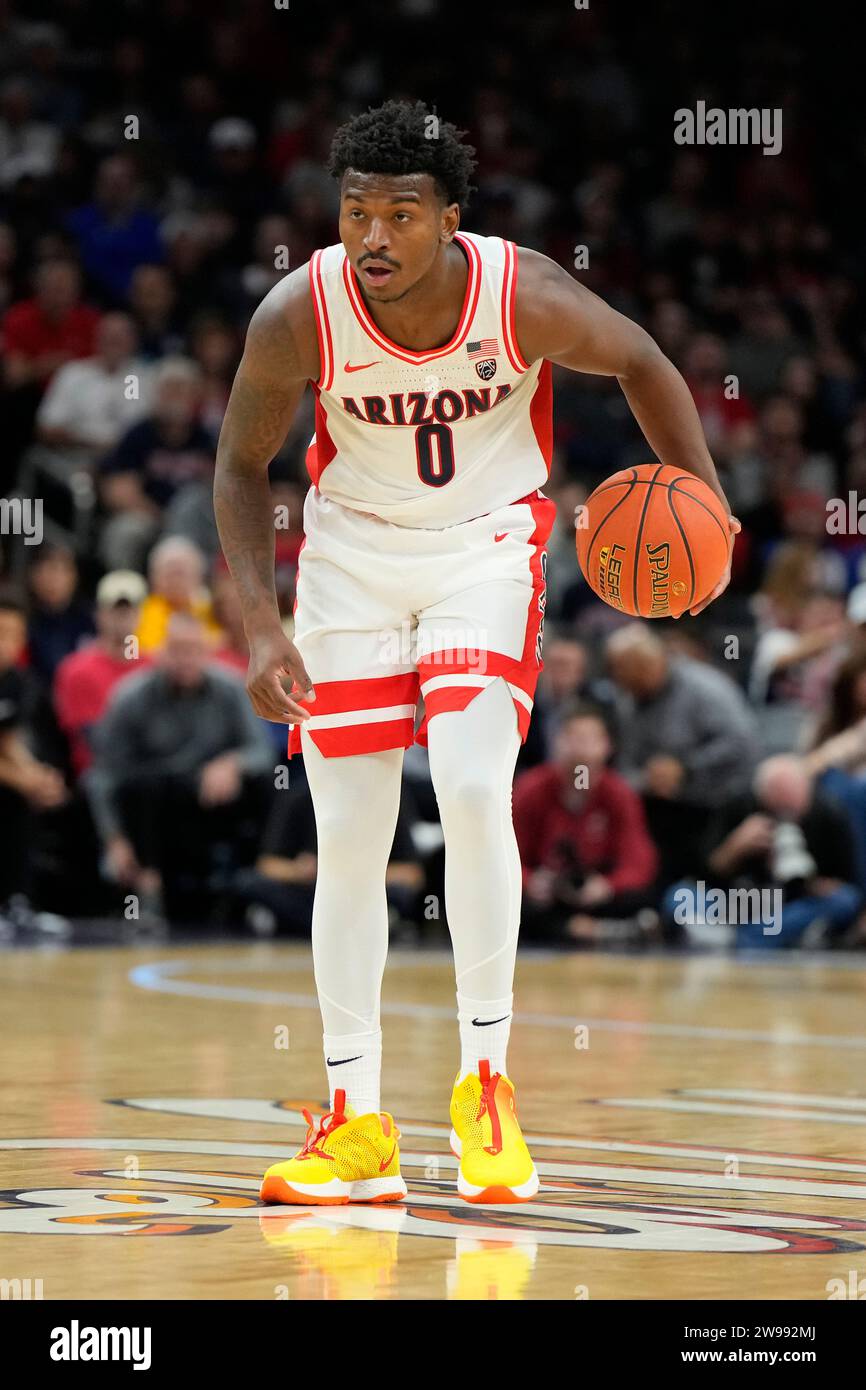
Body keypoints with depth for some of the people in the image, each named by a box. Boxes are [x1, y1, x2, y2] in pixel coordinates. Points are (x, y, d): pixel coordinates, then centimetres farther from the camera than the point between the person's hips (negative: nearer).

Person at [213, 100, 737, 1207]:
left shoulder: (525, 297, -23)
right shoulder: (298, 316, -21)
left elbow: (639, 362, -3)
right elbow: (241, 463, -6)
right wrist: (262, 625, -15)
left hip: (487, 545, -1)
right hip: (352, 554, 2)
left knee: (471, 788, -22)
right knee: (347, 838, -1)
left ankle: (485, 1085, -6)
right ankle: (356, 1127, 8)